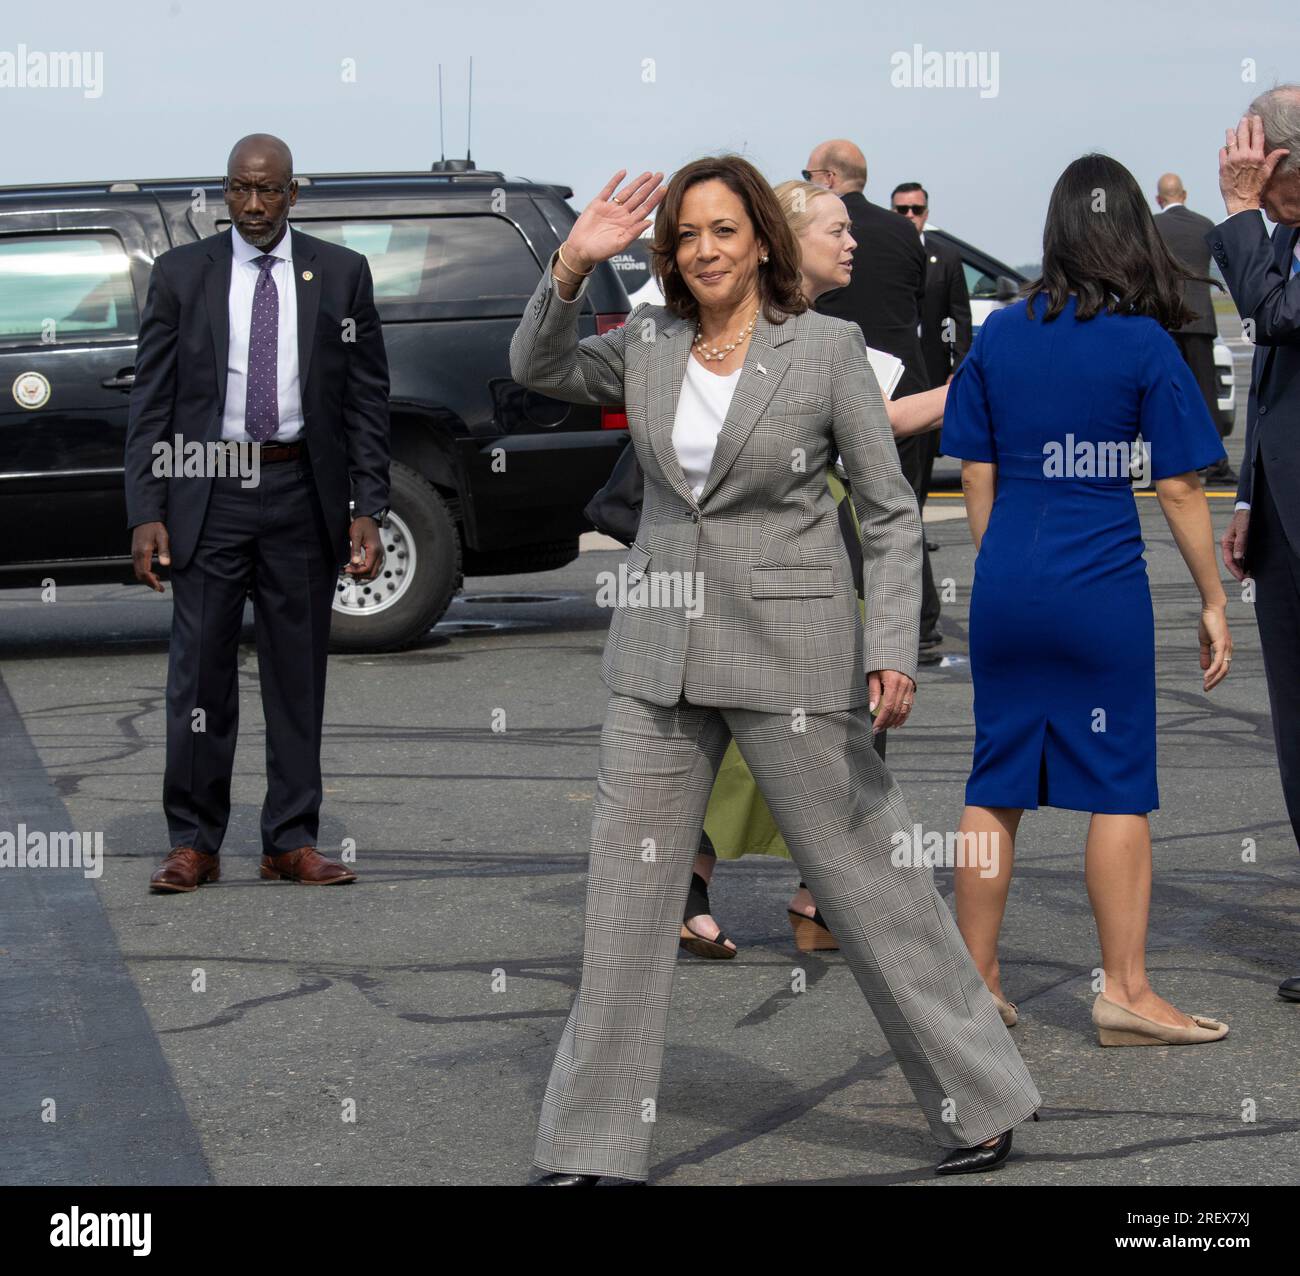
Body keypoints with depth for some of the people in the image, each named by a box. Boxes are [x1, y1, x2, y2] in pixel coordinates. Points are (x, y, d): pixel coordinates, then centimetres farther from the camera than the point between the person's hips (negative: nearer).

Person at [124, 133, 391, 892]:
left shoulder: (341, 275, 5)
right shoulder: (181, 274, 4)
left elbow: (367, 399, 5)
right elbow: (152, 401, 3)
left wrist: (367, 510, -3)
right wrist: (147, 512, -6)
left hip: (303, 492, 1)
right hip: (209, 491, -1)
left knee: (299, 674, 6)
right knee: (201, 672, 0)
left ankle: (292, 843, 13)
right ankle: (194, 843, 9)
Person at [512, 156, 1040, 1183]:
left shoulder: (827, 348, -5)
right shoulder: (648, 347, 7)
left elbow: (892, 512, -4)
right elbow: (536, 368, -2)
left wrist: (893, 652, -13)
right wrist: (572, 266, -17)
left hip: (791, 653, -4)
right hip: (662, 655, 4)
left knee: (868, 880, 2)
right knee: (628, 895, 6)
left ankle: (982, 1101, 18)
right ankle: (592, 1146, 14)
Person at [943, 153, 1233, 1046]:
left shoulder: (998, 335, 4)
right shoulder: (1144, 345, -7)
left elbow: (976, 476, 7)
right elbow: (1179, 488, -6)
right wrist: (1214, 602, 2)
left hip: (1006, 586, 4)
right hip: (1101, 587, -4)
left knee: (996, 784, 11)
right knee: (1119, 787, 4)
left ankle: (976, 979, 18)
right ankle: (1125, 989, 8)